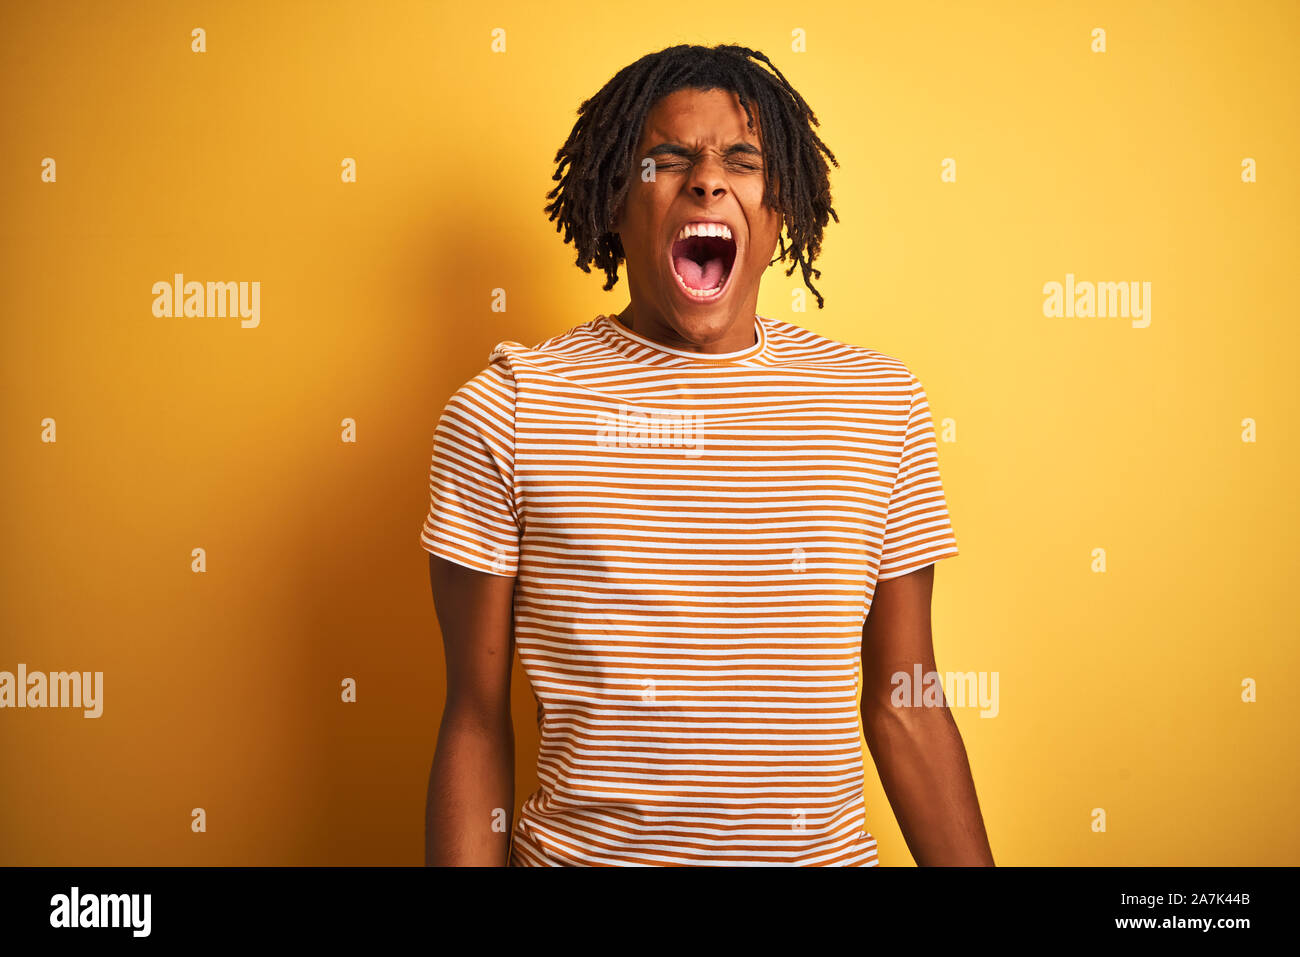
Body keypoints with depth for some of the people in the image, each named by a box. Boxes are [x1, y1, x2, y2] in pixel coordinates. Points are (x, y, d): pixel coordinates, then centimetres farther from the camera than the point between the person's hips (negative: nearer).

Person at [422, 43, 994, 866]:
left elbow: (902, 708, 2)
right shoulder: (503, 412, -9)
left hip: (828, 850, 3)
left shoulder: (881, 402, -2)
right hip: (580, 852, -1)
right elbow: (477, 722, -5)